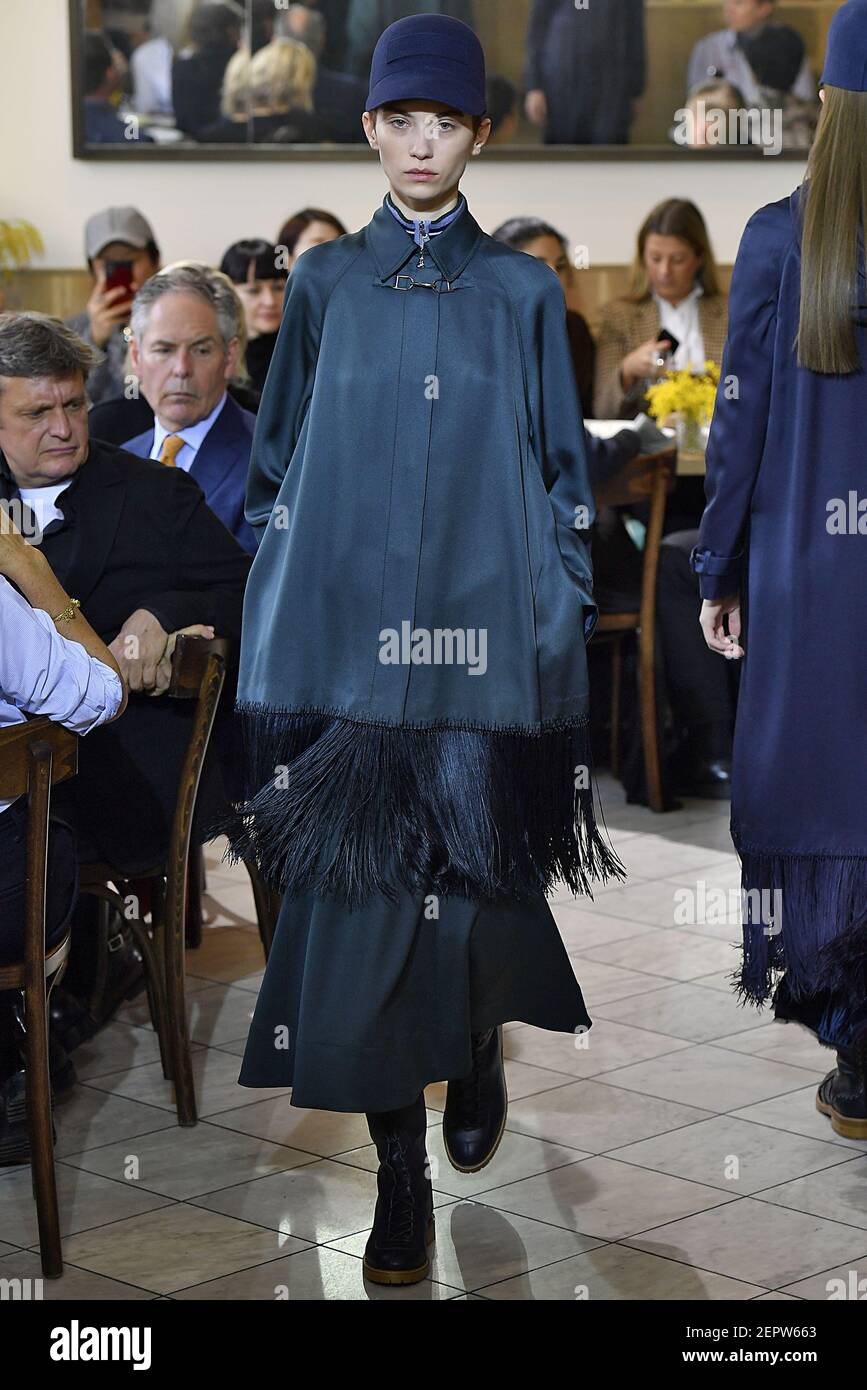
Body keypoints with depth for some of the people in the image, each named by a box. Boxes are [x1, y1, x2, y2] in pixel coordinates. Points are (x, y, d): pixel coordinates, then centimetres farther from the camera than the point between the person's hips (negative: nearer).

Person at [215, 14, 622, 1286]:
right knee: (356, 881, -4)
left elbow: (561, 470, 9)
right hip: (349, 638, 1)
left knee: (471, 866, -3)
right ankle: (400, 1171, 5)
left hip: (486, 635, 0)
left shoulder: (523, 292, 8)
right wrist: (274, 629, 5)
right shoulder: (325, 283, 9)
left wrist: (564, 628, 2)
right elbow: (278, 462, 11)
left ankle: (480, 1047, 32)